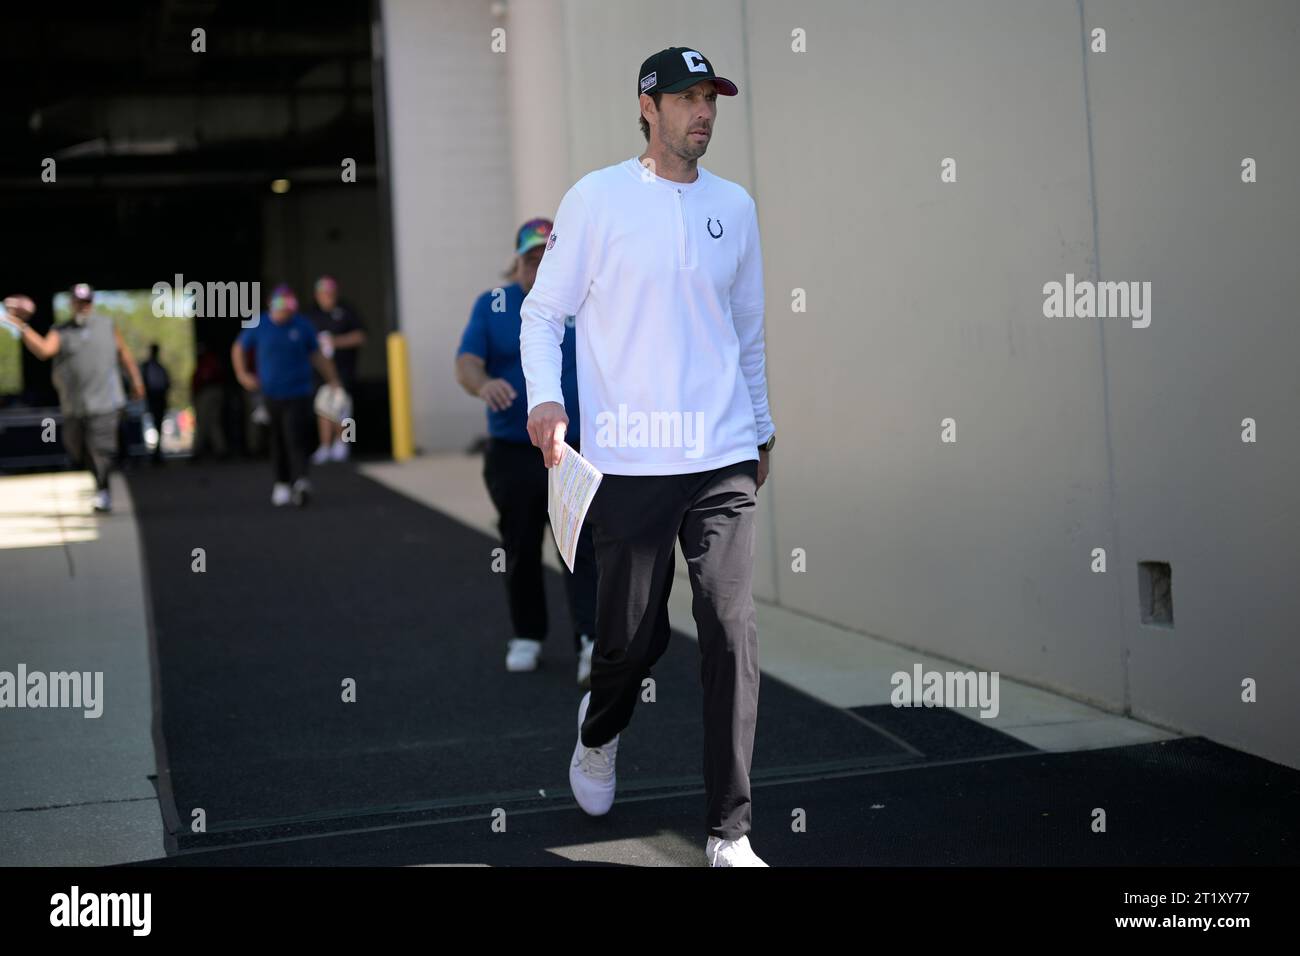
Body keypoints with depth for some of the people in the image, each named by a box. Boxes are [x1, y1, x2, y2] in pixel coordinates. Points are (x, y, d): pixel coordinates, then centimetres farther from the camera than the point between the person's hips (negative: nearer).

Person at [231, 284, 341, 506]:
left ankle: (300, 482, -28)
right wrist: (243, 374, 7)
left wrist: (333, 380, 4)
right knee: (278, 443, 10)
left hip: (298, 395, -2)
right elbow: (238, 348, 17)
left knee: (296, 440, -17)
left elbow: (316, 356, 10)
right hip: (271, 395, 2)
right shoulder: (259, 326, 1)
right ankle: (282, 483, 24)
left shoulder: (303, 327, 0)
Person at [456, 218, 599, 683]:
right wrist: (482, 384, -31)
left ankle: (592, 643, -17)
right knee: (520, 551, 12)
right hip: (511, 453, 1)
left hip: (574, 452, -1)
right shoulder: (491, 305, 3)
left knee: (582, 550, -11)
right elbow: (466, 361, -8)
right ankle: (527, 636, 28)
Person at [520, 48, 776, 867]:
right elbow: (543, 311, 2)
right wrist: (544, 398, -14)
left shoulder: (735, 206, 12)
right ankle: (599, 735, 39)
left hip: (724, 459, 3)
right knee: (634, 637, 2)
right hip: (630, 460, -3)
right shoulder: (597, 198, 1)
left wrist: (762, 427, 24)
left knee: (734, 637, -6)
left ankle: (730, 835, 2)